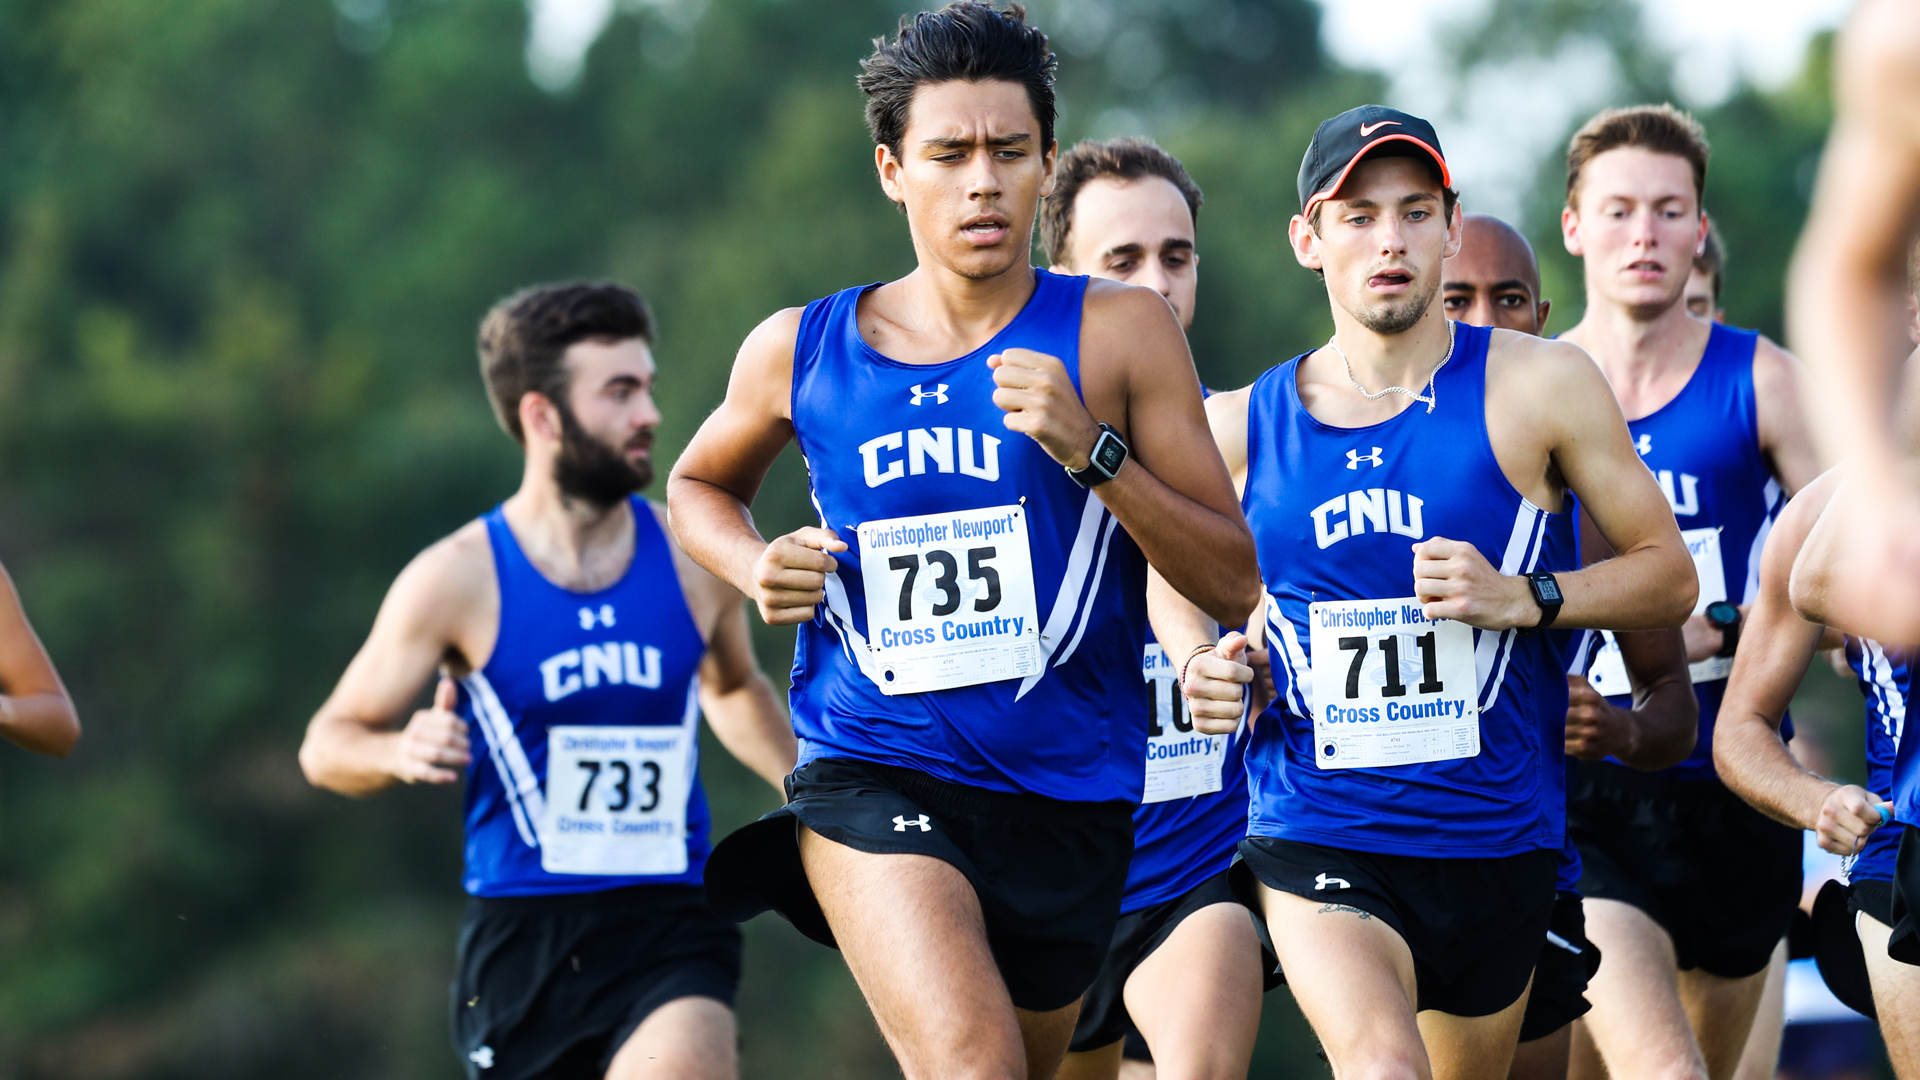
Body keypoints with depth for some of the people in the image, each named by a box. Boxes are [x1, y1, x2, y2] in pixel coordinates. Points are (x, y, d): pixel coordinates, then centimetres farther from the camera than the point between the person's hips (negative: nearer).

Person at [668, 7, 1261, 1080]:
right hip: (870, 775, -2)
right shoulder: (800, 351, 2)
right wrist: (757, 566, 2)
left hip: (1070, 793, 2)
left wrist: (1092, 450, -18)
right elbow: (700, 484, 25)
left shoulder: (1119, 331, -2)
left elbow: (1235, 586, -5)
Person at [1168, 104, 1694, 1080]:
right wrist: (1200, 662, 0)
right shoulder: (1242, 425, 3)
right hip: (1312, 837, -1)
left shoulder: (1537, 386, -2)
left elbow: (1667, 572, 3)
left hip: (1497, 840, 1)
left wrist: (1523, 600, -14)